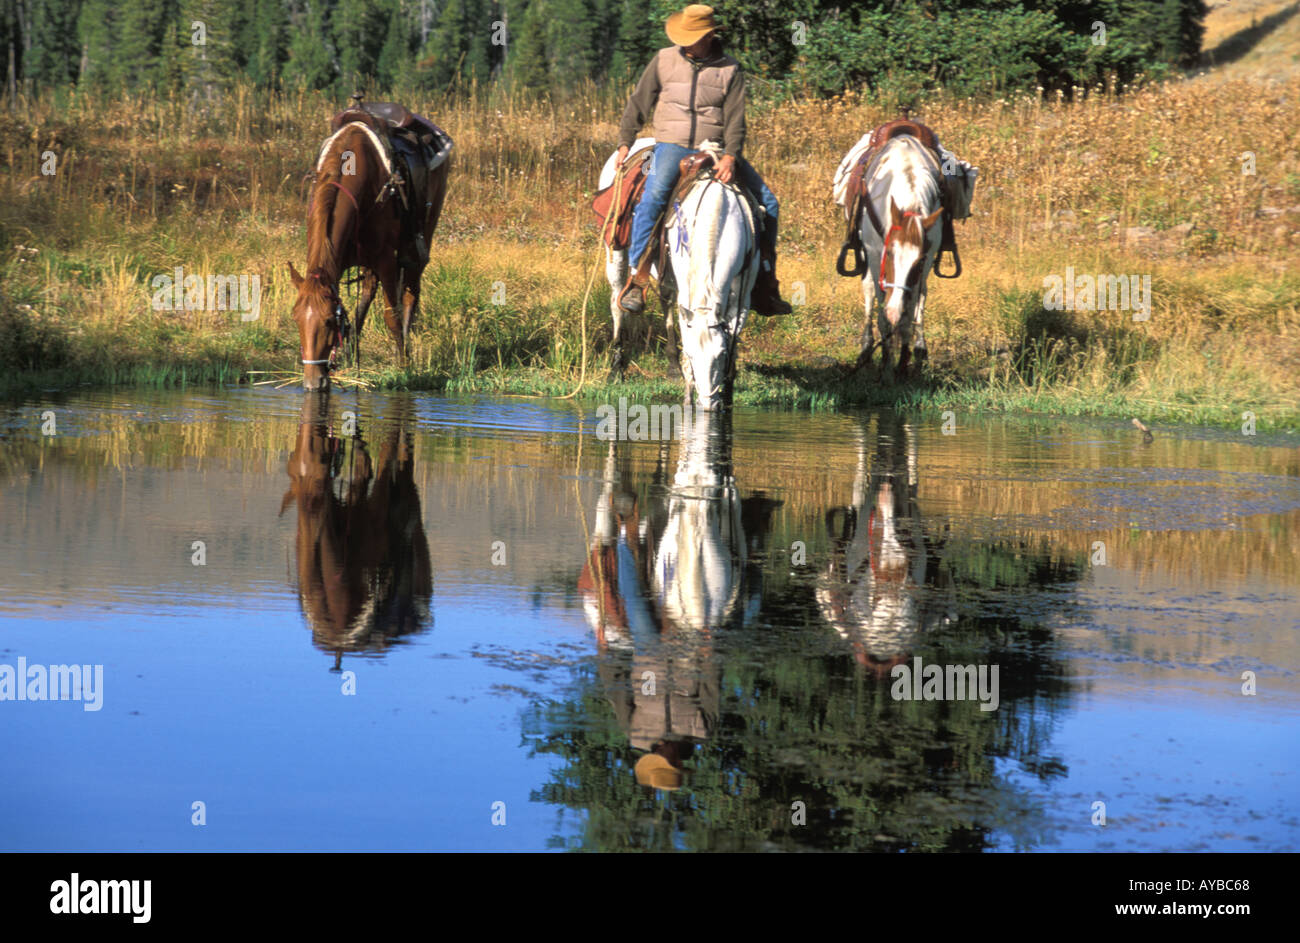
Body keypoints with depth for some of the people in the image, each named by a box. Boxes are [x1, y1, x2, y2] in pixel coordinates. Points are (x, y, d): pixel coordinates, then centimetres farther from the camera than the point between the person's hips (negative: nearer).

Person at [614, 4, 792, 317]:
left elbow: (735, 119, -5)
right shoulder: (664, 61, 5)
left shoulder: (729, 70, 3)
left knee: (767, 202, -5)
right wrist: (625, 143, 6)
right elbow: (638, 104, 12)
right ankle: (637, 280, -31)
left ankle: (764, 285, 5)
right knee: (652, 197, -32)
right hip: (673, 146, -2)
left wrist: (730, 157, -20)